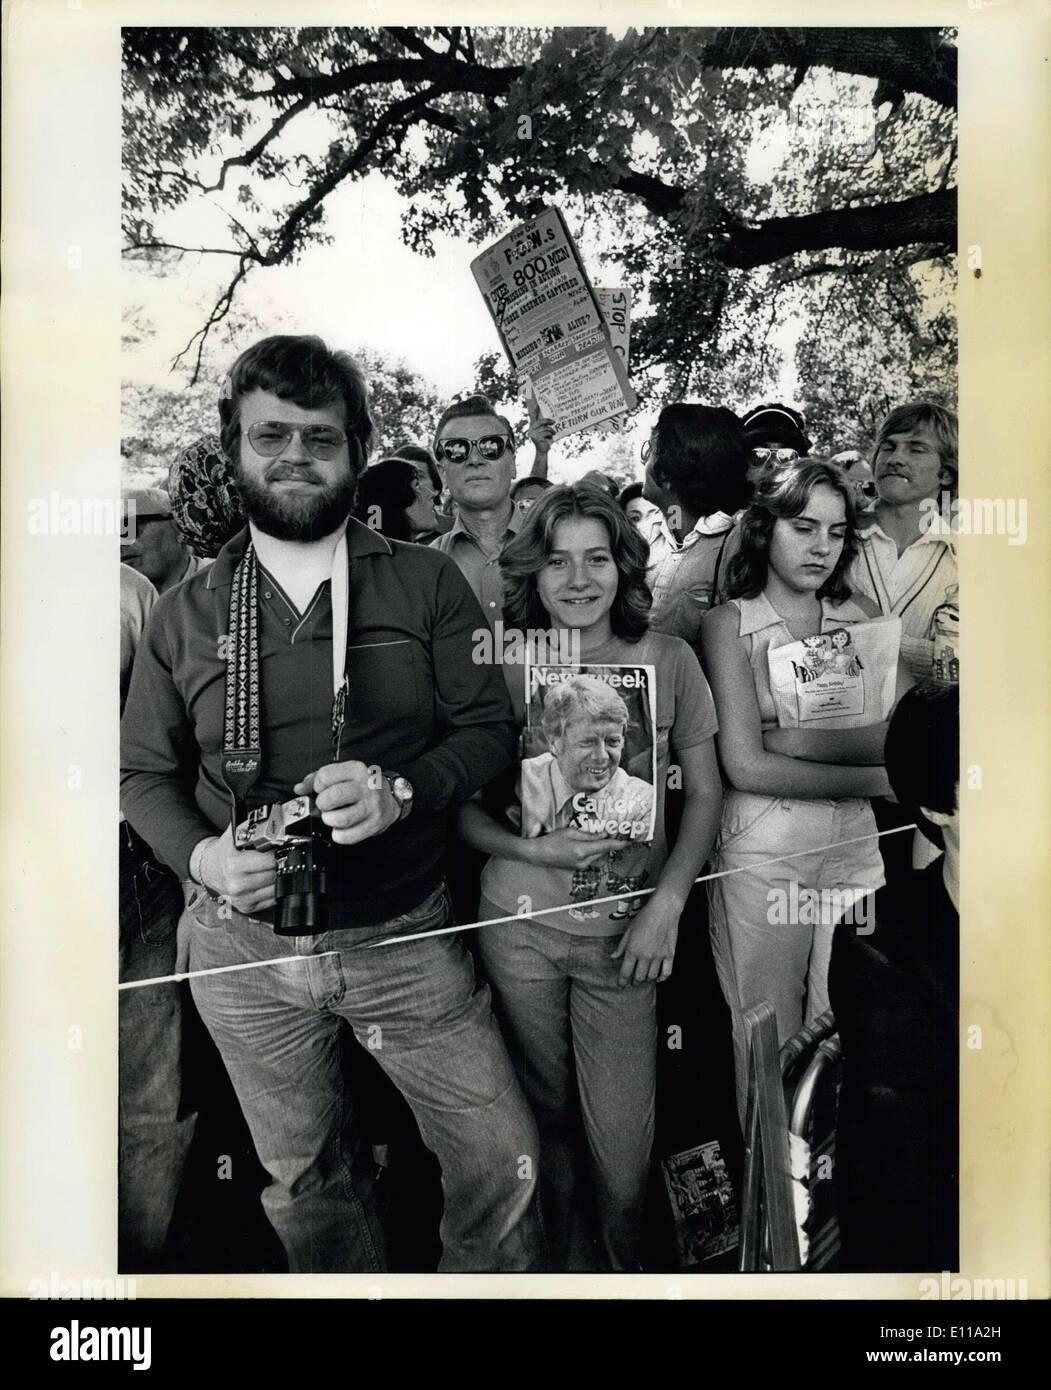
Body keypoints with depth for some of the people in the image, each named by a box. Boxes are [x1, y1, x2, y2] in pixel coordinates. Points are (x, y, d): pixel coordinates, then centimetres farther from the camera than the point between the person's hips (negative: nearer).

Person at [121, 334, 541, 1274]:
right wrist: (203, 853, -14)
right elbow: (145, 772, 6)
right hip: (244, 944, 2)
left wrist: (403, 789, -22)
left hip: (406, 937, -1)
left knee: (502, 1158, 4)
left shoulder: (427, 584, -3)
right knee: (305, 1183, 20)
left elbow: (489, 727, -4)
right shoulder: (186, 613, 1)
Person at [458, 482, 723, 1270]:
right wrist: (532, 849, -17)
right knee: (546, 1121, 17)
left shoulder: (669, 660, -2)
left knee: (623, 1155, 3)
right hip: (520, 925, 1)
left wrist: (667, 904, -7)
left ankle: (625, 1262, 35)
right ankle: (557, 1261, 44)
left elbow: (705, 794, 4)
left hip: (625, 932, 0)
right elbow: (463, 807, 1)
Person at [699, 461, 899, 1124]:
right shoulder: (729, 623, -1)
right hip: (760, 852, -3)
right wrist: (876, 780, -10)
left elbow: (892, 739, -1)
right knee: (769, 1040, 10)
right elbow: (745, 765, -11)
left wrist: (794, 739, -16)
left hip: (855, 847, 3)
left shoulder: (860, 618, 9)